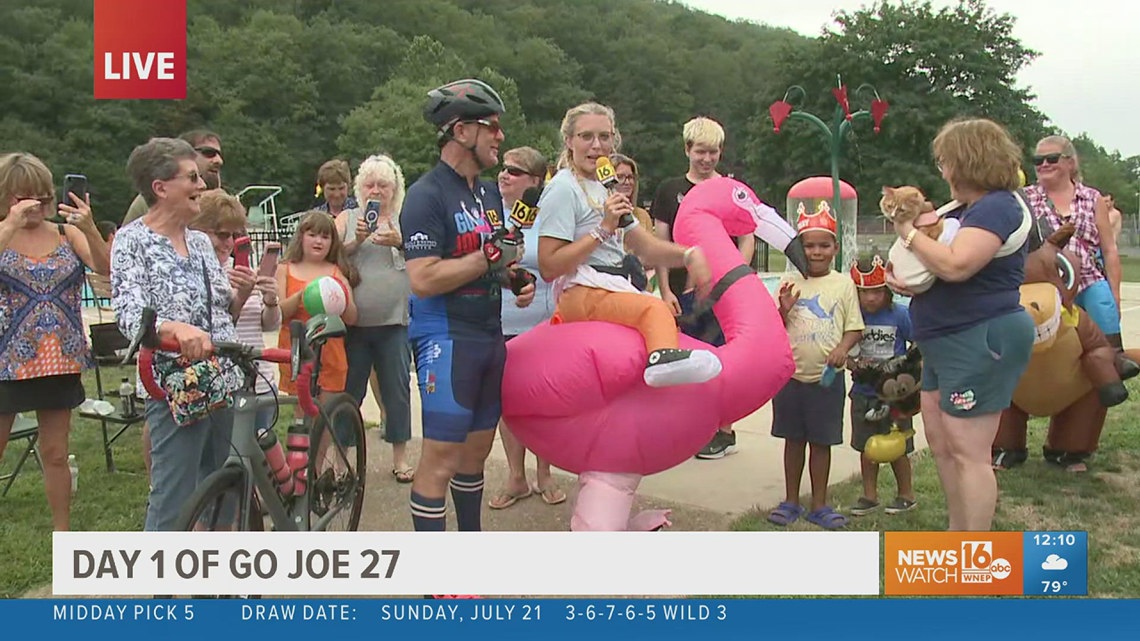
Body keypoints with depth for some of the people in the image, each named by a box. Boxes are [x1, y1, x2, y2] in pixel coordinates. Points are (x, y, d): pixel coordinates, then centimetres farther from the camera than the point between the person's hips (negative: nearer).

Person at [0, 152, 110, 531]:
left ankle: (62, 535, 23)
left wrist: (89, 228, -28)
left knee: (55, 454, 11)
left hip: (60, 359, 2)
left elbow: (106, 268, -12)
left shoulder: (67, 234, 3)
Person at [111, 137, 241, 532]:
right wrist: (177, 328, -40)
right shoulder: (132, 240, -7)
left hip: (224, 384, 7)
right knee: (172, 506, -5)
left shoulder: (200, 241, 12)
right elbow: (131, 317, -20)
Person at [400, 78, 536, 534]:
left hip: (489, 334, 8)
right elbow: (424, 280, -22)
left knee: (477, 449, 16)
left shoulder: (488, 193, 14)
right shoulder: (427, 195, -13)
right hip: (446, 338, -8)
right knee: (441, 457, -4)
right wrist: (488, 257, -18)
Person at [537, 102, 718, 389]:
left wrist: (688, 254, -2)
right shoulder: (563, 188, -4)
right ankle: (664, 356, -62)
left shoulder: (605, 190, 23)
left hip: (613, 291, 11)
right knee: (655, 308, -35)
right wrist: (603, 229, -14)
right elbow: (548, 268, -14)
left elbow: (648, 247, 17)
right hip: (582, 294, -11)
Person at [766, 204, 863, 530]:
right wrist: (783, 310, -15)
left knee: (821, 442, 8)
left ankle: (819, 505, 22)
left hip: (827, 377, -1)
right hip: (791, 374, 1)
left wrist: (843, 347, -17)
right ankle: (791, 501, 25)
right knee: (793, 439, 12)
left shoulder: (843, 284, 0)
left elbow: (854, 328, 1)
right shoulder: (789, 283, 2)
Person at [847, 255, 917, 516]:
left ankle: (907, 495, 25)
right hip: (863, 393, 3)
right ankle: (869, 496, 26)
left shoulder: (899, 315, -10)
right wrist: (854, 365, -16)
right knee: (867, 448, 12)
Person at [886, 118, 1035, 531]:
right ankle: (957, 534, 28)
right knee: (941, 443, 16)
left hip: (982, 340, -11)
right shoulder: (966, 208, 16)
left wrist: (908, 233, -17)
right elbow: (935, 260, 19)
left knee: (968, 452, -6)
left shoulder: (998, 207, -16)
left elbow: (955, 264, -30)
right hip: (949, 339, 11)